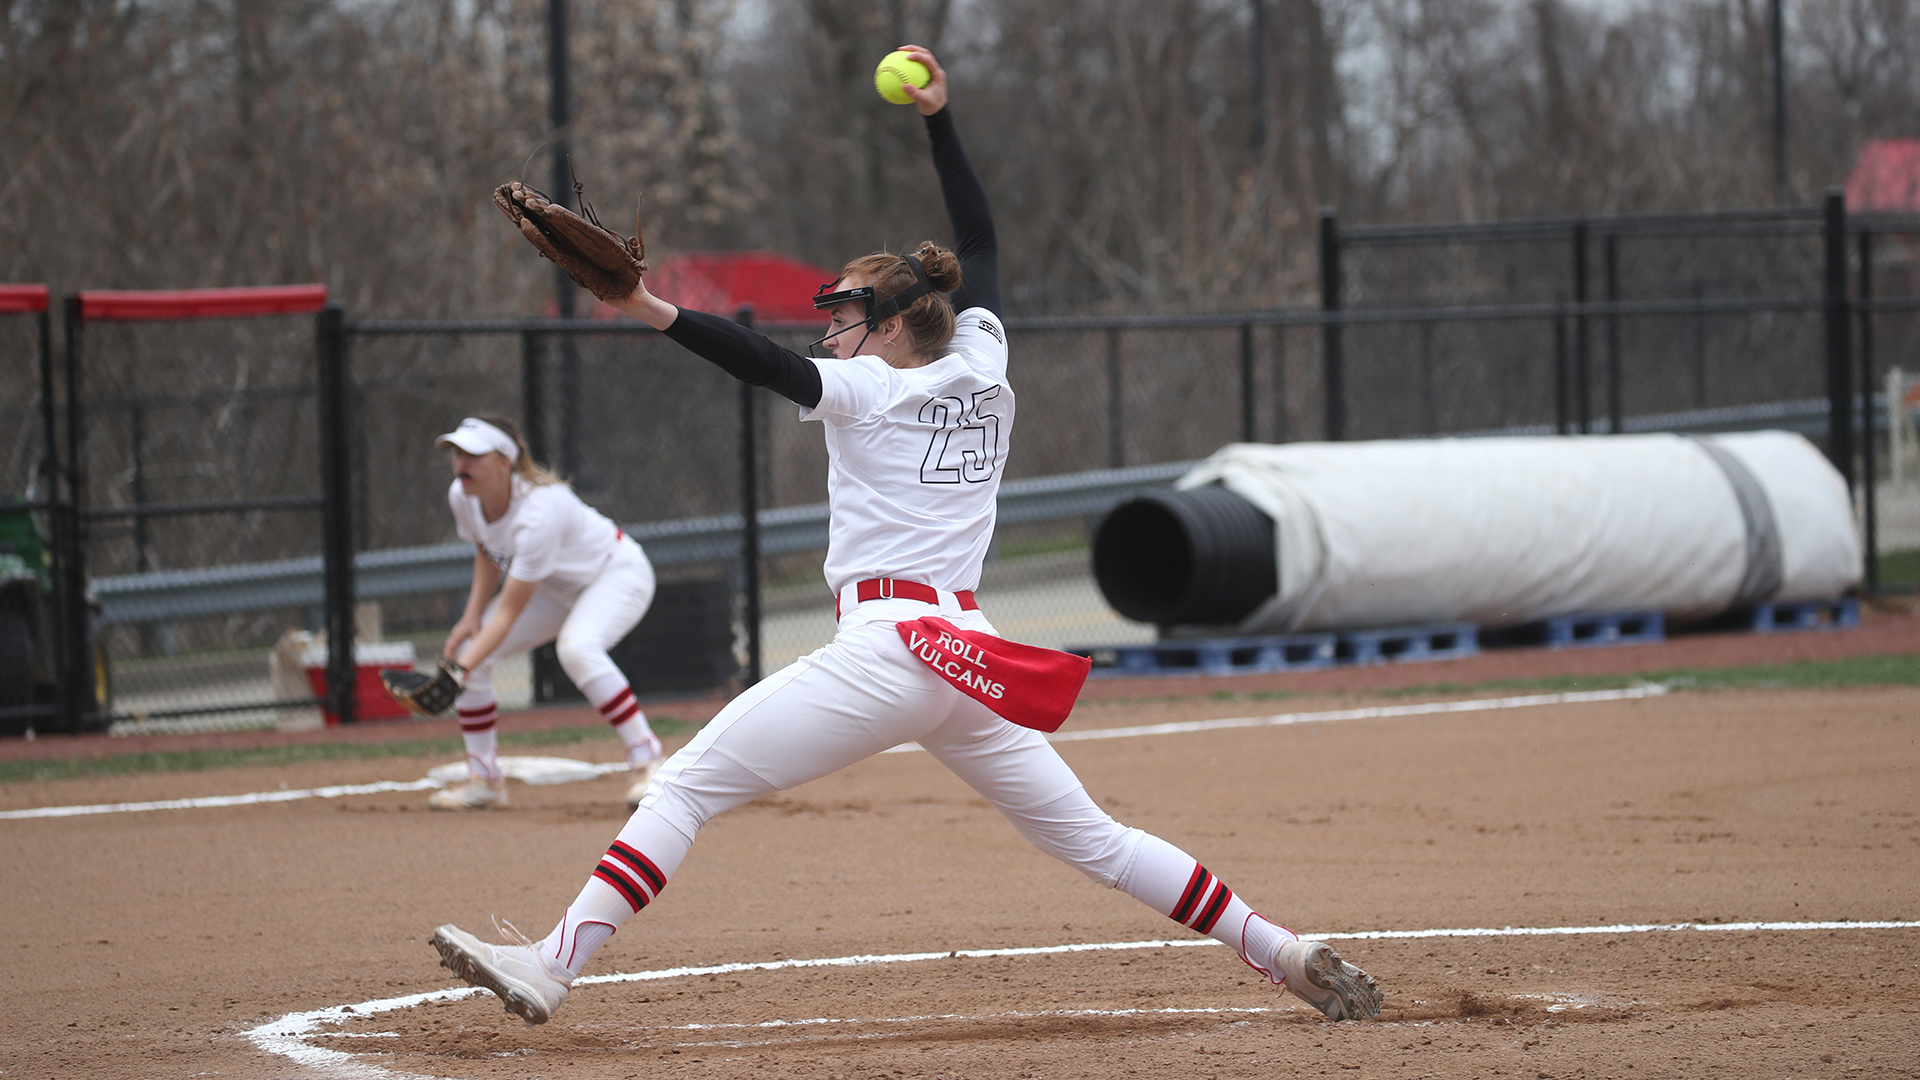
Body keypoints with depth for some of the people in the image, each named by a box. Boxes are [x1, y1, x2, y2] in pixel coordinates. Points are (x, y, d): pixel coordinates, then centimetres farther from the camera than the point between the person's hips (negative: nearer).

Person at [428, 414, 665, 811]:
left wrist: (460, 672, -42)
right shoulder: (463, 497, -15)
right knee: (464, 650, -3)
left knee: (575, 647, -38)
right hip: (557, 587, 8)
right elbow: (488, 554, 7)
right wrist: (472, 615, -8)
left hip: (618, 574, -8)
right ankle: (483, 780, 11)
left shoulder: (539, 512, -38)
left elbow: (509, 614, -36)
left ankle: (646, 760, -28)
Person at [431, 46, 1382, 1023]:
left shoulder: (867, 389, -1)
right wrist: (938, 118, 29)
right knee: (1090, 838, 15)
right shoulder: (983, 366, 16)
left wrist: (652, 312, -29)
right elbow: (979, 244, 28)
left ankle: (552, 967, -18)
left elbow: (769, 365, -18)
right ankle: (1280, 951, 7)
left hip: (889, 644, -7)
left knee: (686, 785, -8)